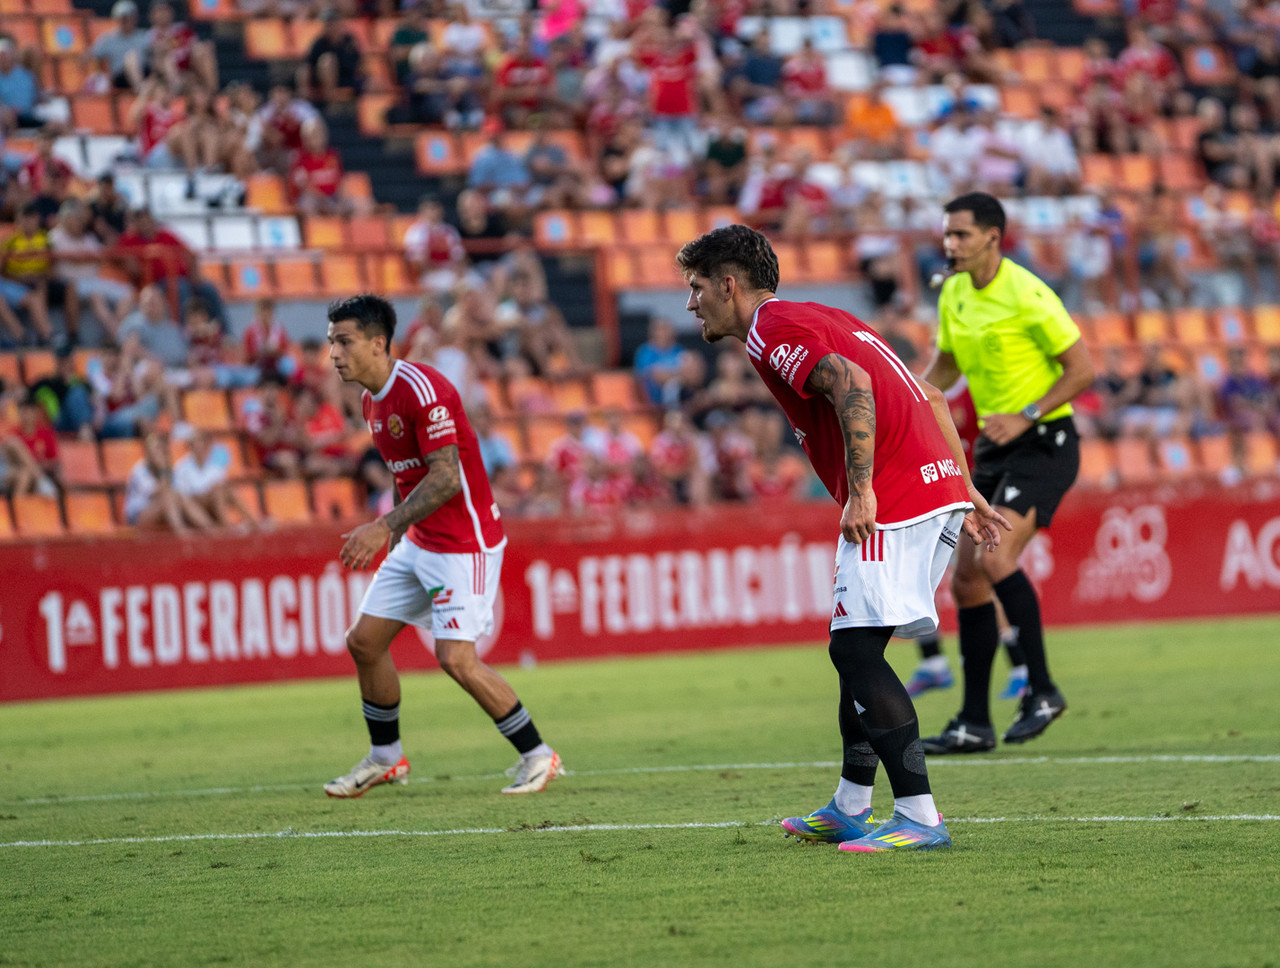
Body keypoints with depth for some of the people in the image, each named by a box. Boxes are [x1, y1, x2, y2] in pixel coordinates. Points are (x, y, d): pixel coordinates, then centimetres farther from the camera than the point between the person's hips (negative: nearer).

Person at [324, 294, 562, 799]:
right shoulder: (372, 399, 8)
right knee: (364, 641, 8)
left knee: (456, 658, -16)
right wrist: (396, 529, 14)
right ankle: (385, 757, 23)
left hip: (464, 543, -9)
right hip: (418, 543, 9)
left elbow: (446, 478, -26)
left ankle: (538, 755, -2)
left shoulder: (422, 389, -21)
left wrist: (385, 527, -28)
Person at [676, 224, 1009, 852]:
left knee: (855, 650, -10)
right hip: (939, 489, 10)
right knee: (857, 650, 17)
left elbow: (851, 383, -22)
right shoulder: (826, 319, 25)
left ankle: (919, 818, -15)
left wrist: (861, 490, -23)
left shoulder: (771, 330, -4)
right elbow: (930, 398, 24)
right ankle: (850, 812, 22)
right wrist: (963, 489, 22)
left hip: (892, 503, -10)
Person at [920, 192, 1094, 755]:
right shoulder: (954, 294, 7)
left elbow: (1082, 369, -14)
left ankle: (1042, 690, -13)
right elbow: (945, 365, 23)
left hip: (1044, 443, -8)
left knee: (995, 559, -25)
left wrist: (1025, 417, -21)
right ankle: (975, 724, 10)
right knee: (966, 579, 4)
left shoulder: (1027, 295, -16)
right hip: (993, 448, 8)